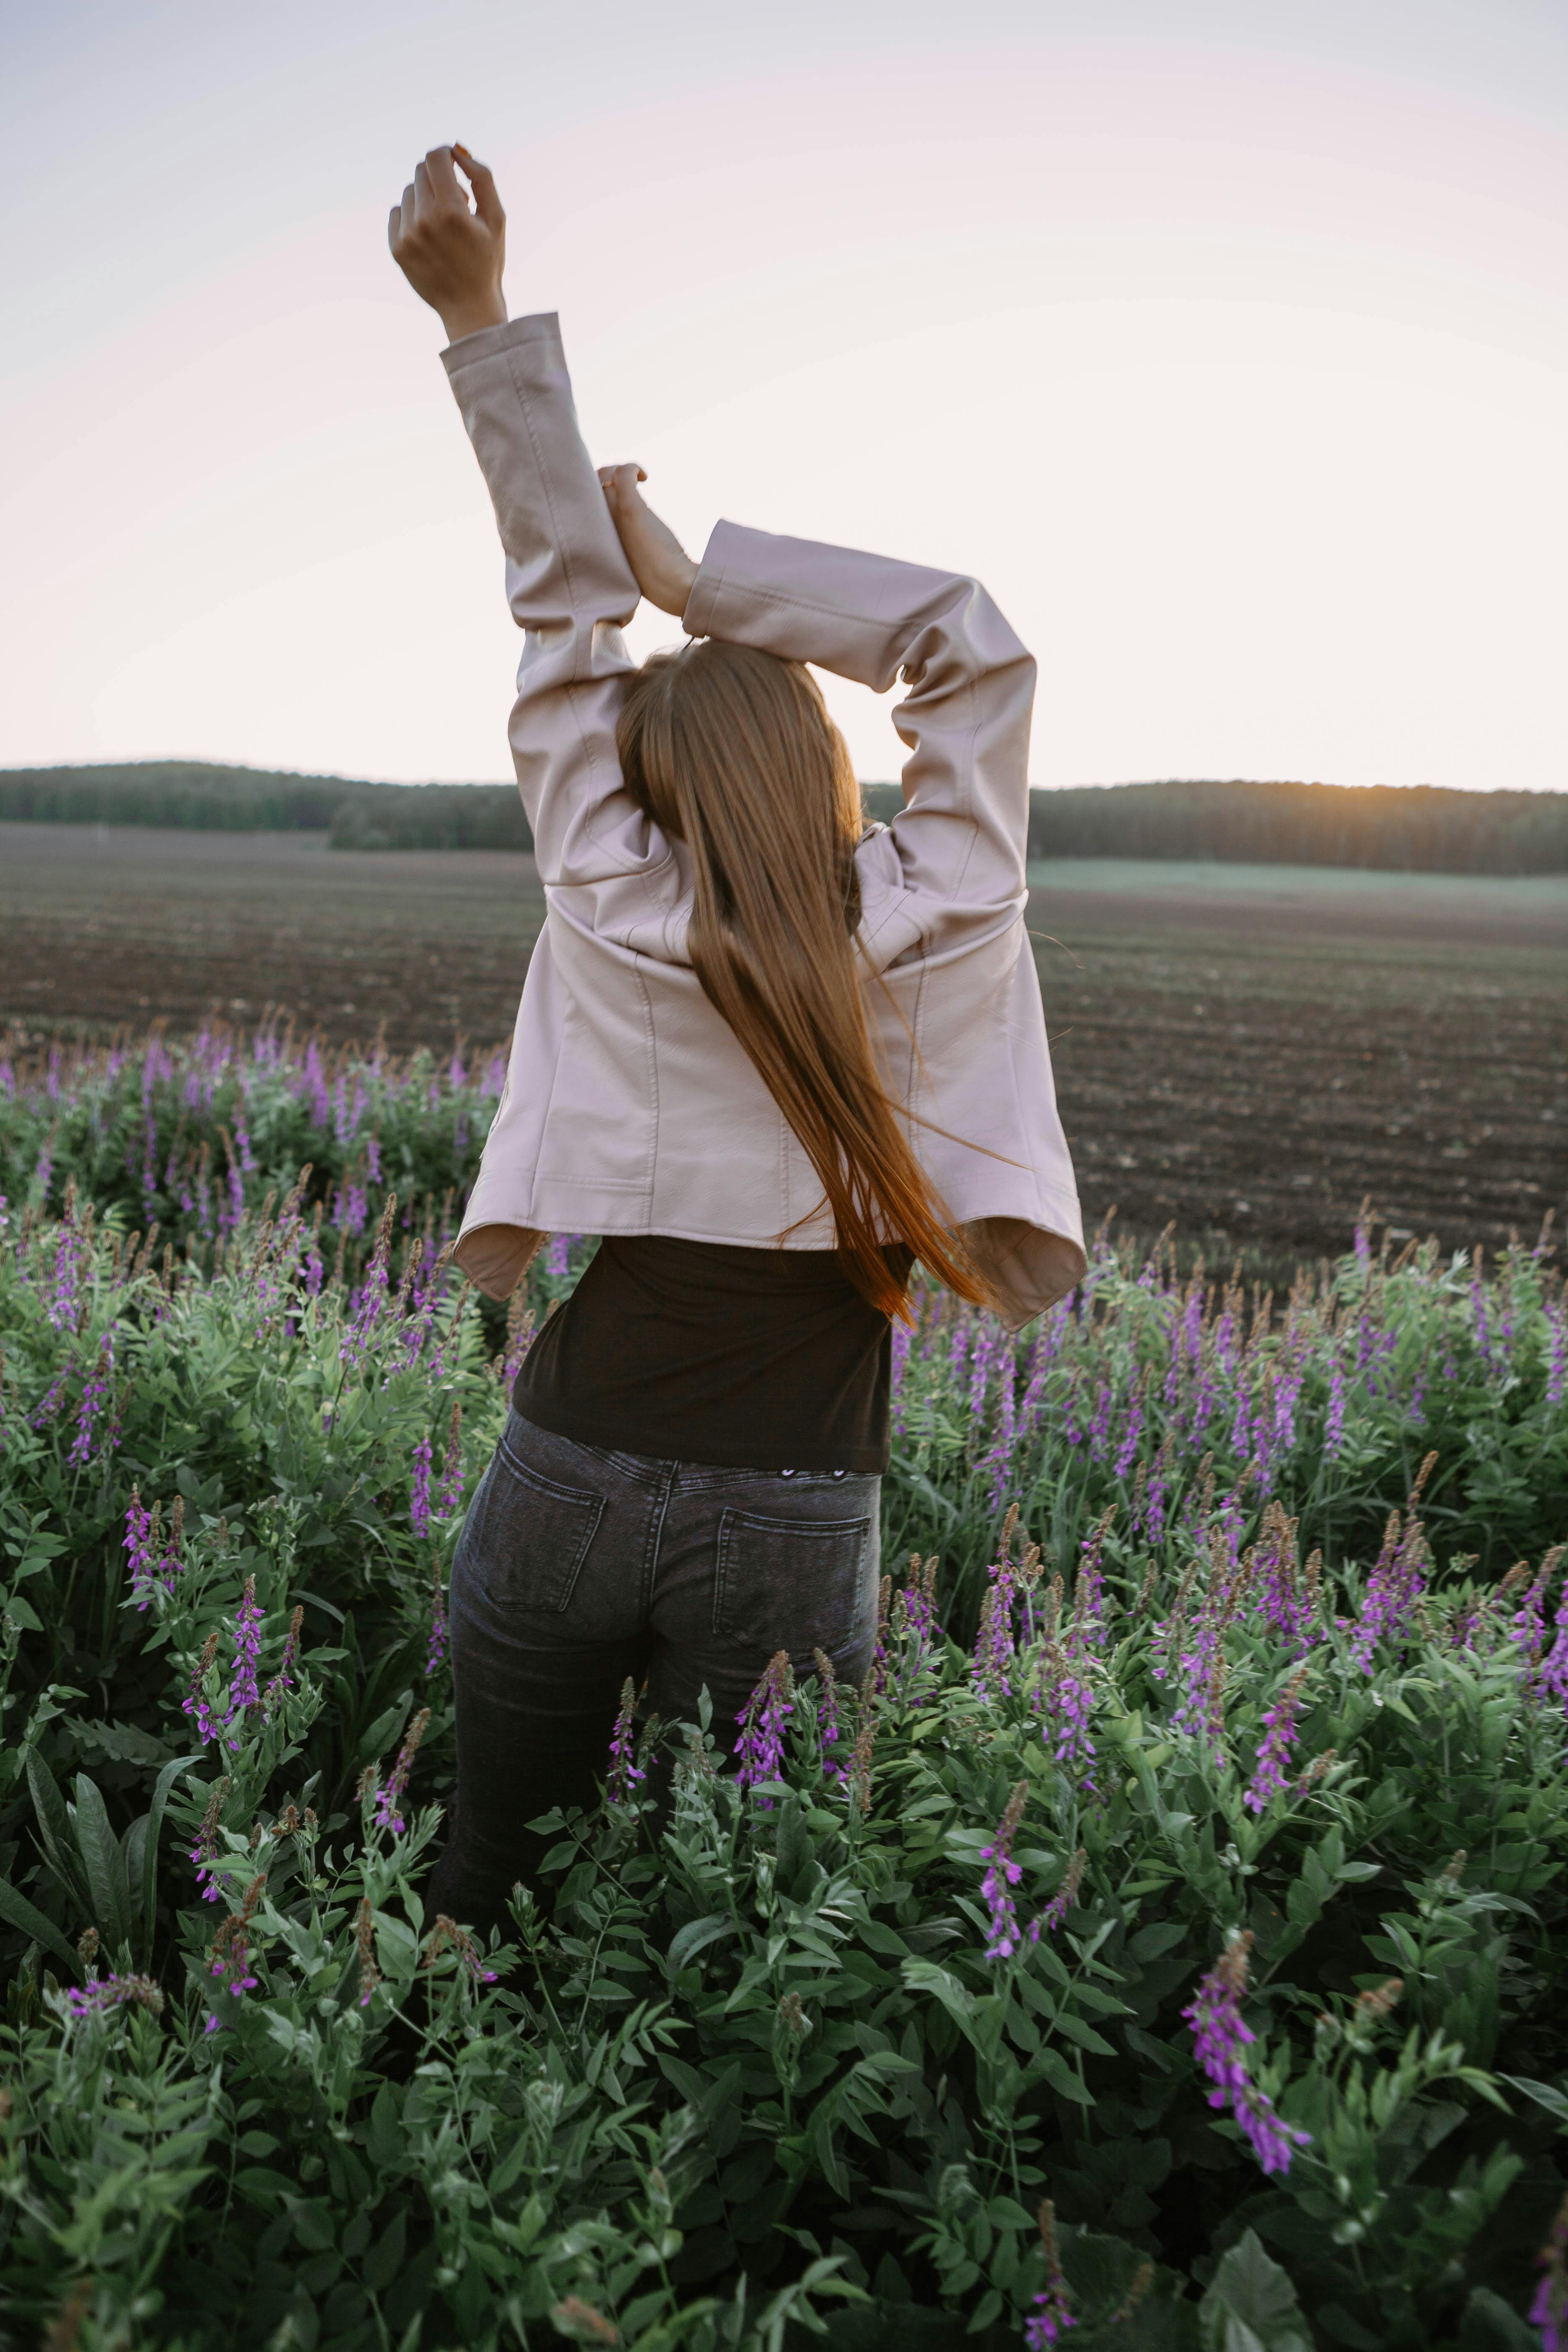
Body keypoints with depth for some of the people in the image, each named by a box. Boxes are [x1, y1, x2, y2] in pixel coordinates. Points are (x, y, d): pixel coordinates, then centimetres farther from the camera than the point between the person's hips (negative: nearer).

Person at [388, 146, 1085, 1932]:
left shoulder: (605, 911, -6)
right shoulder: (931, 938, -8)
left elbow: (563, 611, -1)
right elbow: (976, 642, 1)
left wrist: (480, 314, 4)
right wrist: (696, 574, -2)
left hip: (566, 1477, 1)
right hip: (783, 1518, 0)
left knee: (493, 1877, 22)